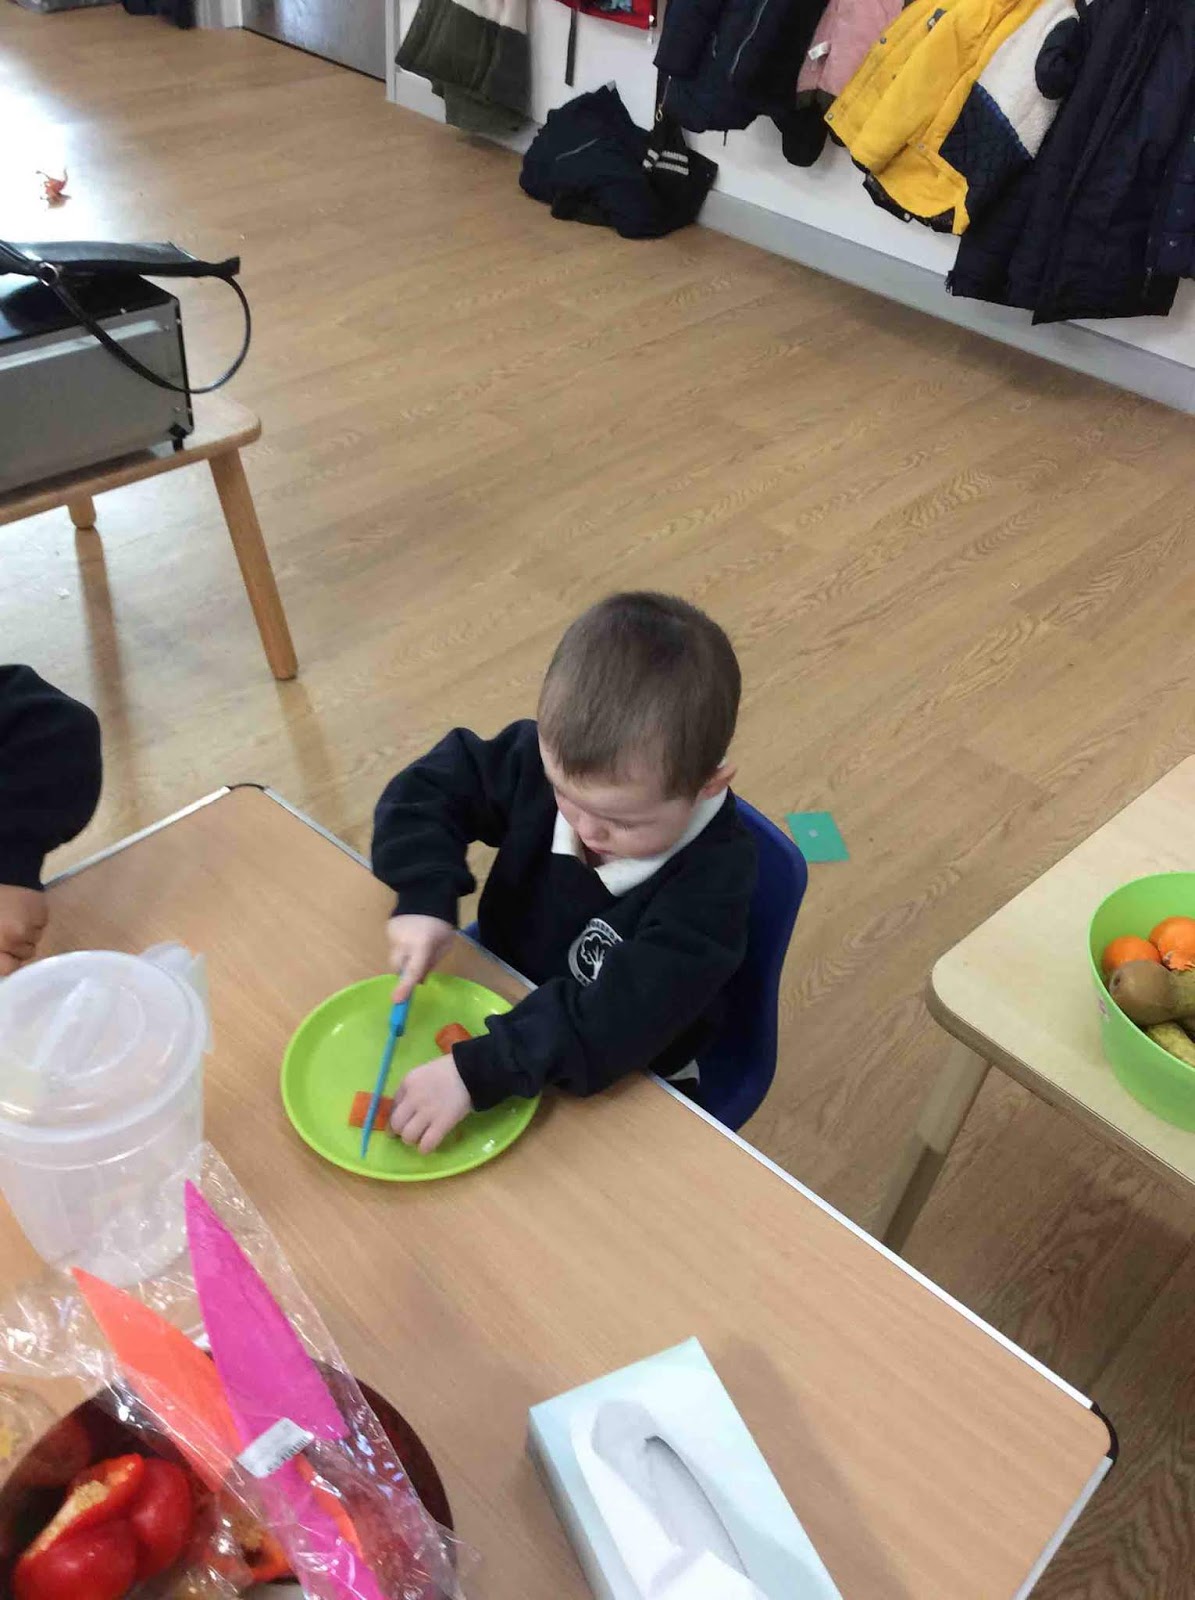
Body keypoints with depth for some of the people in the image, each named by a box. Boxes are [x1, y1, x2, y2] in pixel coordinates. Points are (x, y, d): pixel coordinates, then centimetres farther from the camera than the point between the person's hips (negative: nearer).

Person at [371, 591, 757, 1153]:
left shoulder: (712, 875, -30)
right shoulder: (546, 757, -18)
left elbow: (623, 1016, -38)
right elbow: (430, 788, -6)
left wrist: (479, 1070, -45)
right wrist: (424, 897, -23)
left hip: (625, 1085, -5)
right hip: (505, 1007, 6)